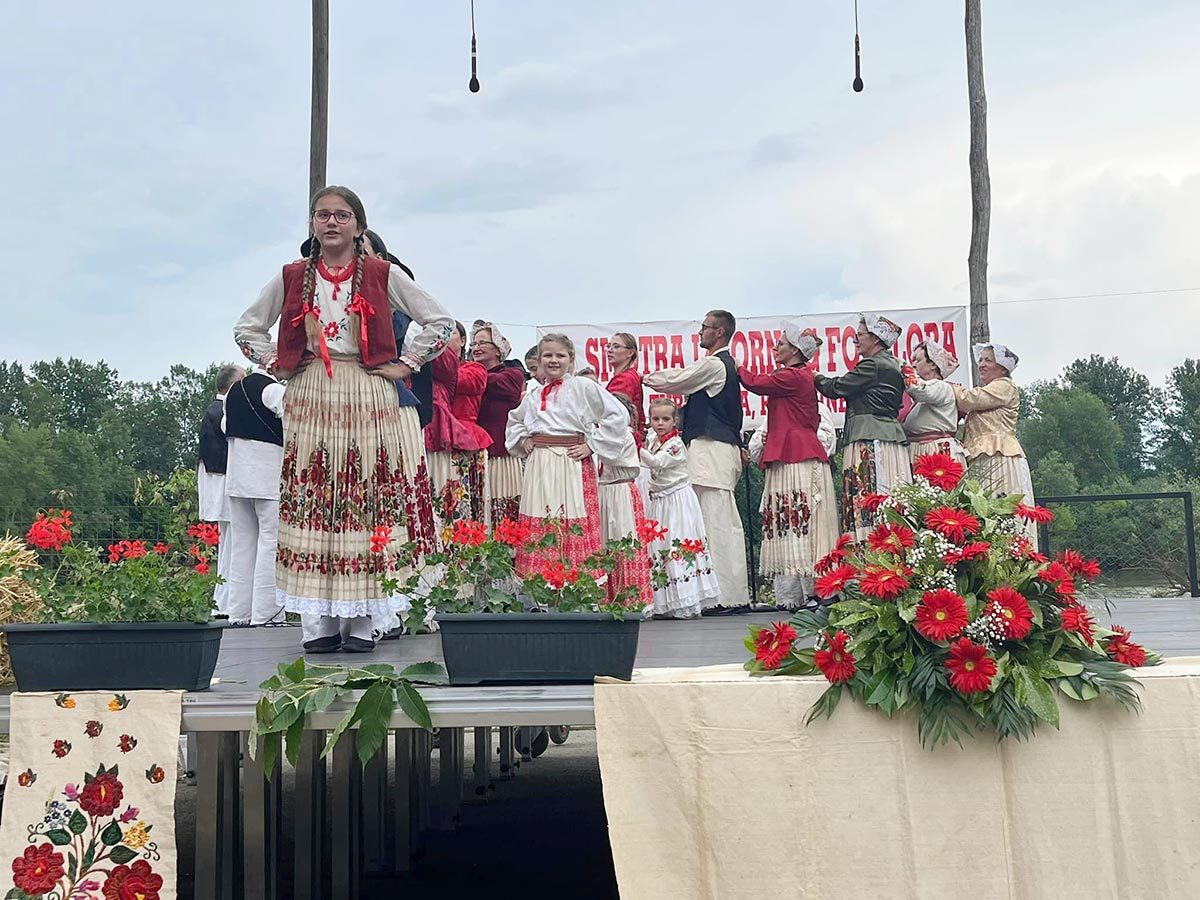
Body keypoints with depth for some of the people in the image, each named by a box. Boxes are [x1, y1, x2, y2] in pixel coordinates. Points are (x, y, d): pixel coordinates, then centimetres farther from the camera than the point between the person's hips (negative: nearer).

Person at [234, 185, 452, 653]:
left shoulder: (383, 275, 4)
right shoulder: (291, 278, 10)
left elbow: (440, 322, 4)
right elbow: (246, 328, 20)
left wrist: (405, 364, -2)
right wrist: (276, 364, 7)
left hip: (369, 401, -1)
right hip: (310, 401, 2)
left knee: (368, 503, -2)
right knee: (311, 504, -2)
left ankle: (361, 620, 4)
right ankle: (319, 622, 3)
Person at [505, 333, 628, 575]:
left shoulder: (583, 387, -2)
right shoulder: (534, 395, 15)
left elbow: (618, 415, -6)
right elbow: (514, 420, 35)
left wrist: (592, 445, -7)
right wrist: (522, 440, 16)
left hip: (572, 466, -5)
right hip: (538, 468, 5)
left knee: (574, 532, -7)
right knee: (538, 531, 4)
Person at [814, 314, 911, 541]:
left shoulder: (872, 365, -8)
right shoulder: (893, 366, 20)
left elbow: (837, 388, -5)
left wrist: (818, 378, 15)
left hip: (870, 442, -9)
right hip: (892, 438, 9)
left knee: (868, 504, -13)